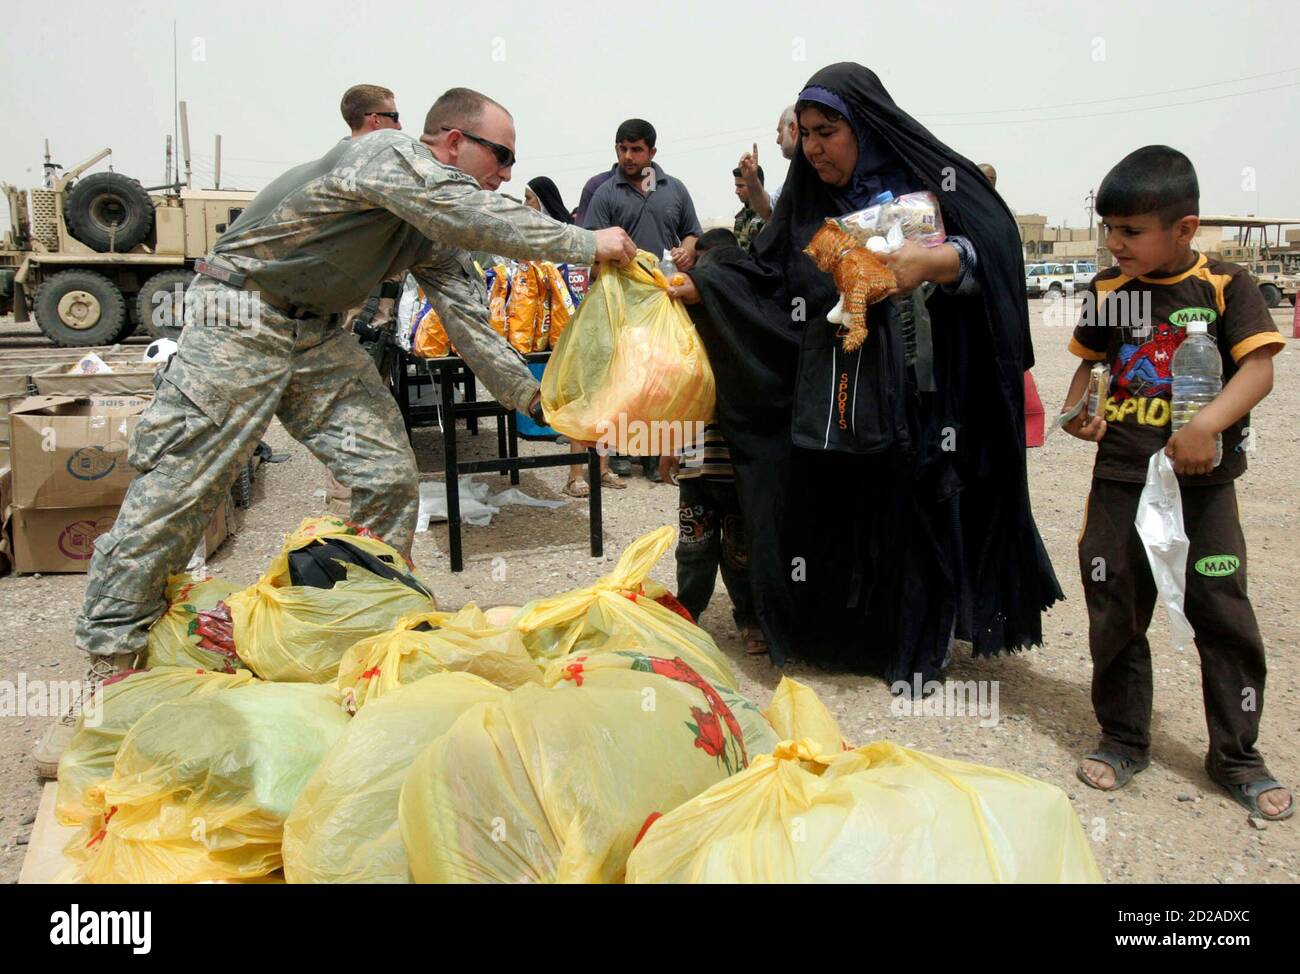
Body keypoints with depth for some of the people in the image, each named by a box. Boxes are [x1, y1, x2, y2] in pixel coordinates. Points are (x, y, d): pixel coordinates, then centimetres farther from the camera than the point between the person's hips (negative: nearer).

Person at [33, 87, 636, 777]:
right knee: (173, 493, -8)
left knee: (389, 477, 0)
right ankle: (105, 671, 2)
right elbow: (485, 221, -29)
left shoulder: (437, 229, 8)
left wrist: (530, 393, 1)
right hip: (241, 323, -9)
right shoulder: (392, 158, -19)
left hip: (320, 336, 9)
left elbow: (467, 314, 6)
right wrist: (588, 245, -21)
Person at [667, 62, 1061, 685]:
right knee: (814, 512, 5)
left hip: (913, 396, -4)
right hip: (826, 398, 4)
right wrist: (698, 286, -2)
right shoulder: (807, 200, 11)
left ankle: (914, 653, 26)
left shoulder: (934, 179, -2)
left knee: (913, 516, 4)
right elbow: (767, 279, 9)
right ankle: (826, 636, 29)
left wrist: (934, 259, -28)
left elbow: (995, 247, -11)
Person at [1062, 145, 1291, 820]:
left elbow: (1259, 369, -13)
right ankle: (1124, 740, 26)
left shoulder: (1224, 286, -5)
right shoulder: (1107, 291, 5)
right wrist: (1076, 410, -2)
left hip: (1201, 484, -3)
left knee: (1224, 615, 2)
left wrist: (1208, 424, -29)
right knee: (1115, 615, 9)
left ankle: (1235, 756, 20)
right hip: (1119, 480, 3)